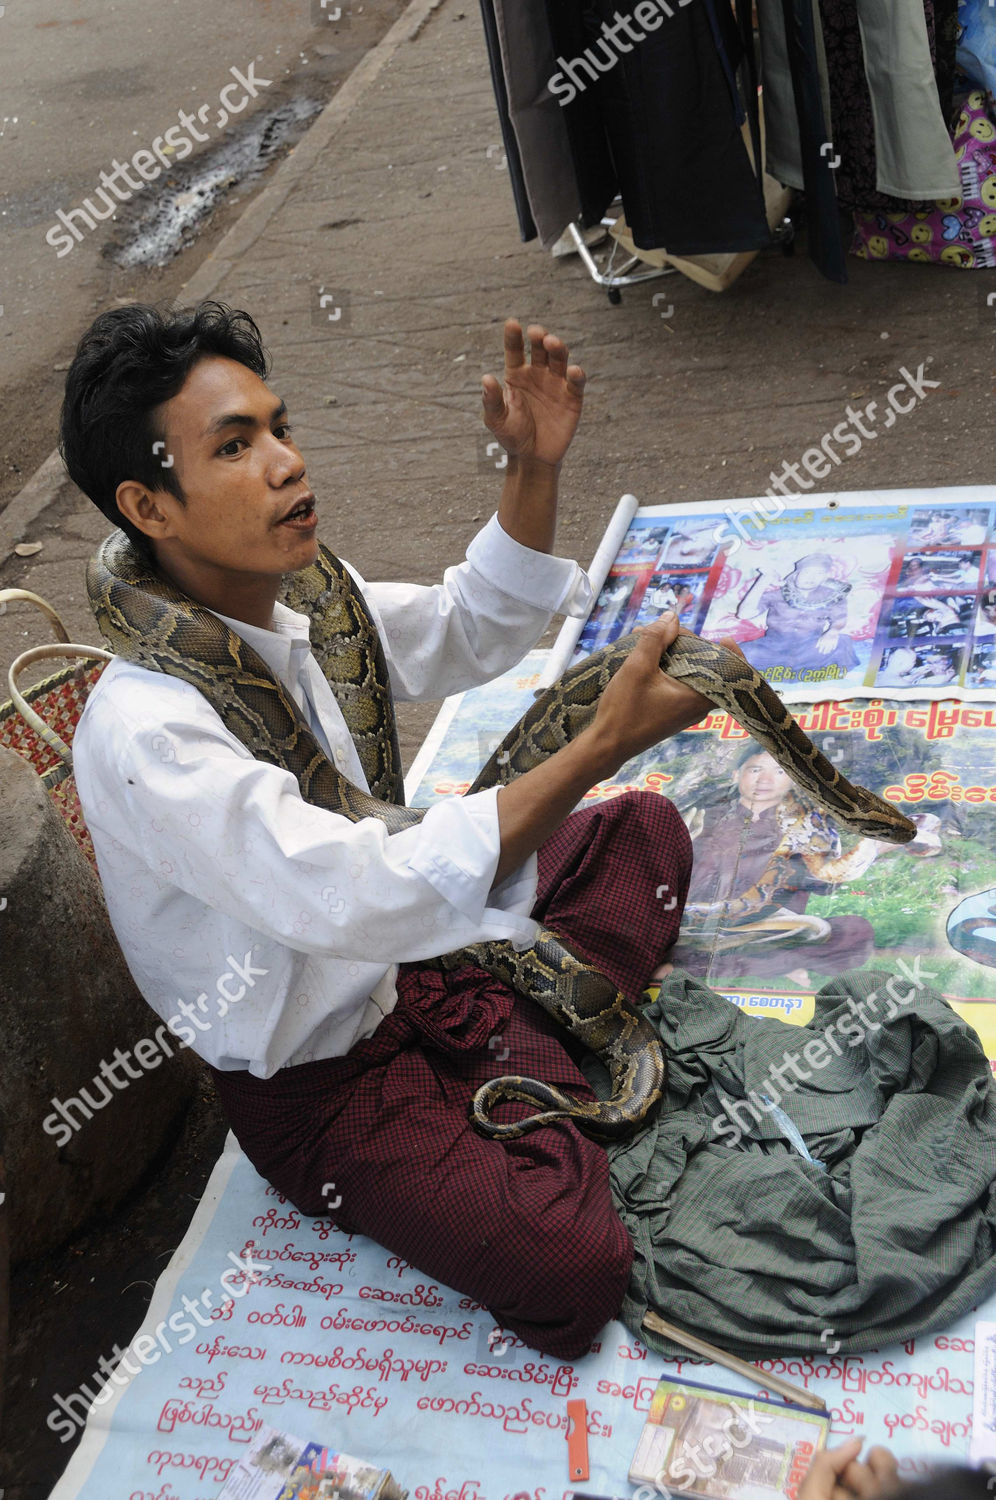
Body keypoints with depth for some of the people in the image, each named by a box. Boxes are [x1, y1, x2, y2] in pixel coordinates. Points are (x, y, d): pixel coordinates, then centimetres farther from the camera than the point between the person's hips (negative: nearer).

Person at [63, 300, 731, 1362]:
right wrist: (603, 740, -40)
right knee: (565, 1266, -26)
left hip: (407, 965, 8)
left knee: (645, 829, 12)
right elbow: (364, 902, -39)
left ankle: (531, 1074, 0)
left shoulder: (291, 598, -6)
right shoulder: (144, 736, -32)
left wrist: (534, 470, -10)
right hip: (312, 1080, -8)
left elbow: (470, 630, 8)